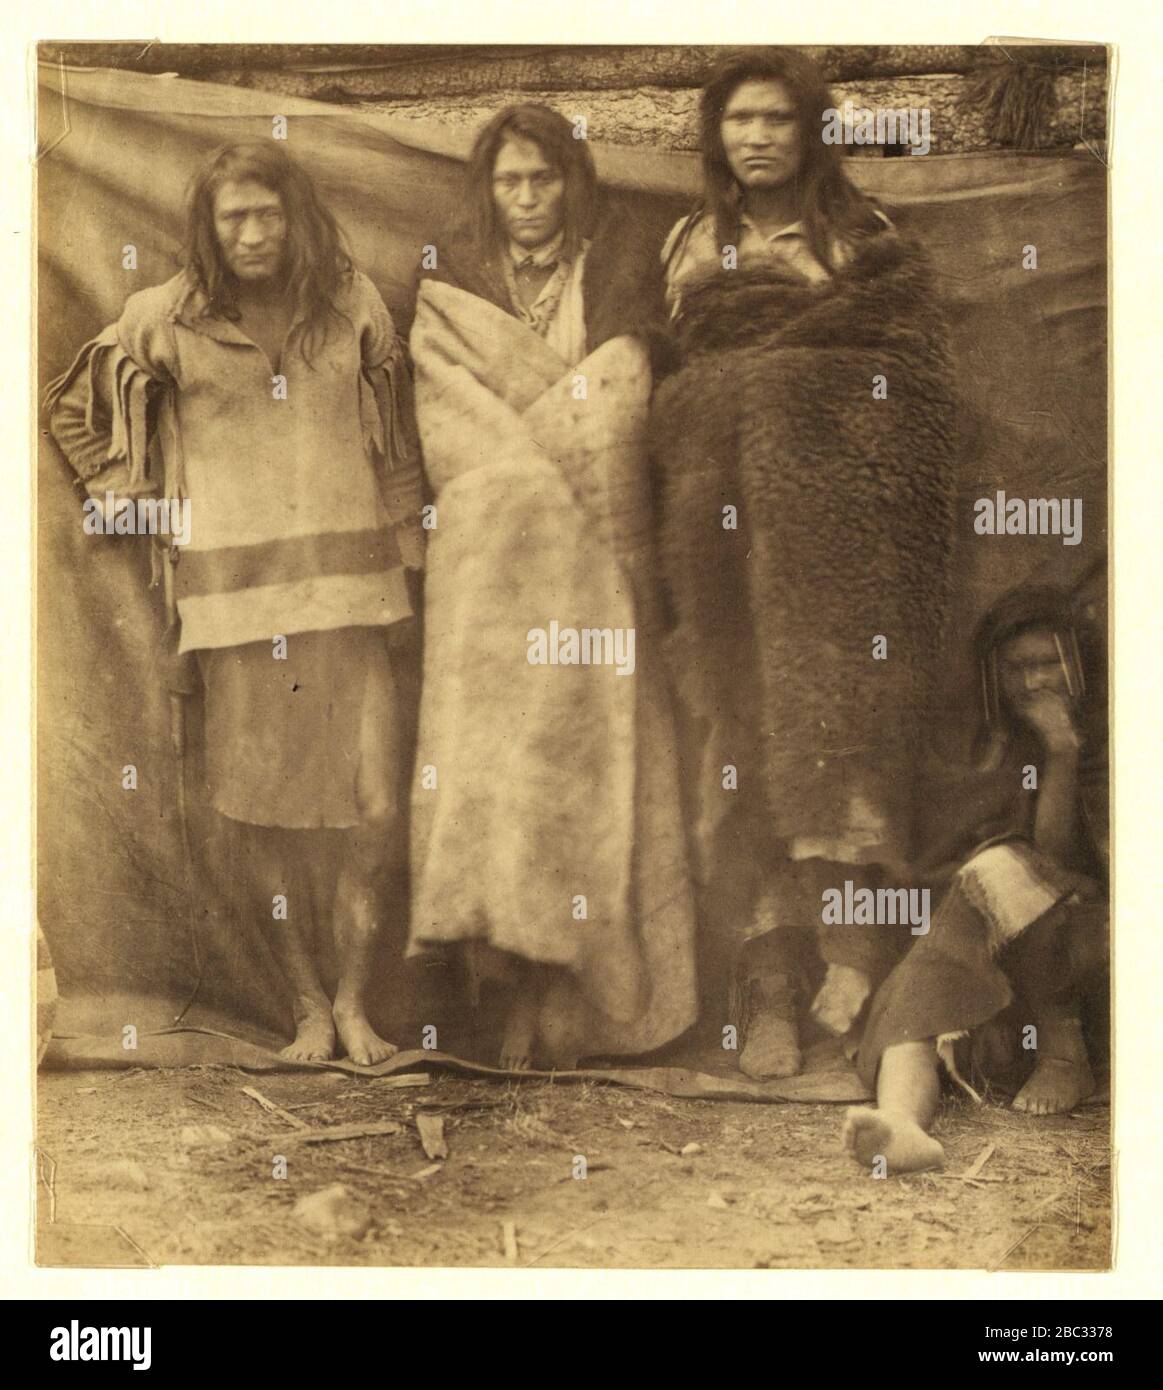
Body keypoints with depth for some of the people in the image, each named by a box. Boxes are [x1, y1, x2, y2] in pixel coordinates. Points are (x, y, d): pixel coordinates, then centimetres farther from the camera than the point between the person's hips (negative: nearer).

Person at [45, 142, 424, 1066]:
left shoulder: (352, 303, 8)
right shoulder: (169, 319, 5)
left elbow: (400, 436, 15)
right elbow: (73, 410, 18)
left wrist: (405, 546, 11)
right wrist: (137, 502, 10)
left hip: (349, 591, 1)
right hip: (234, 602, 0)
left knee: (382, 816, -5)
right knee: (269, 824, 5)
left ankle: (354, 1000, 15)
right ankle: (308, 1005, 21)